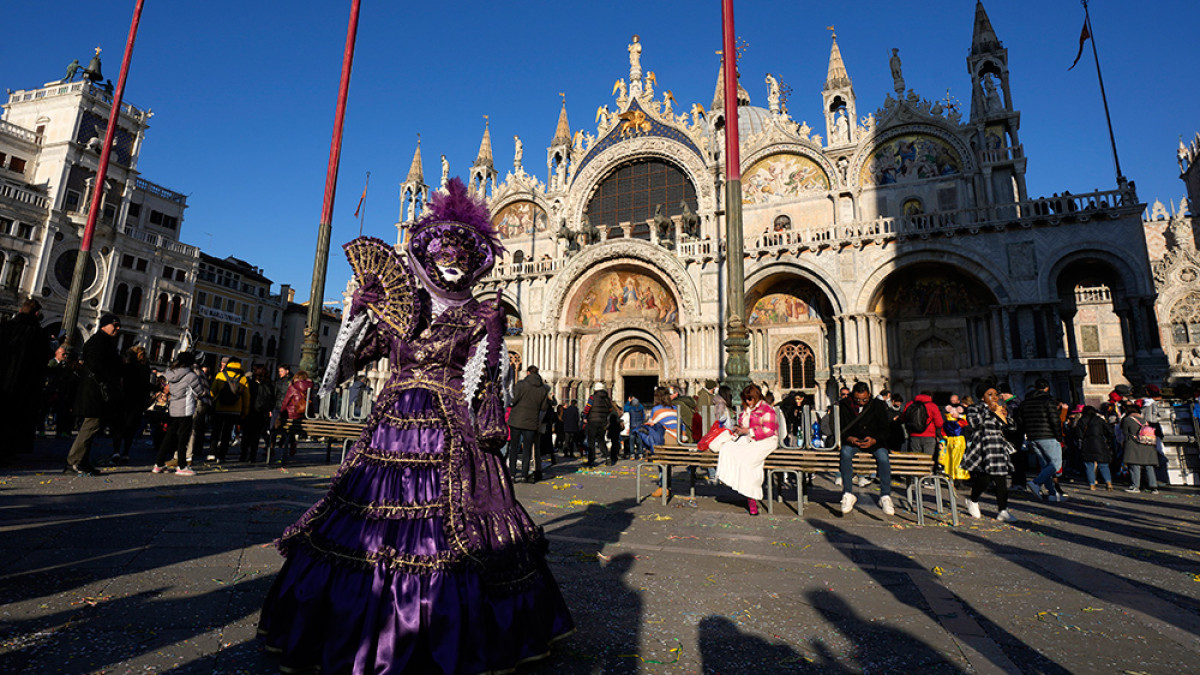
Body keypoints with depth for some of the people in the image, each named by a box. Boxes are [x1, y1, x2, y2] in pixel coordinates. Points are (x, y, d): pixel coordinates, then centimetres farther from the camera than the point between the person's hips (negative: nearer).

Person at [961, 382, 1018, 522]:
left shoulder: (1000, 408, 16)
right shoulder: (975, 408, -2)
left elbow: (1012, 427, 16)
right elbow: (973, 422, -21)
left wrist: (1006, 414, -2)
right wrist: (989, 411, -18)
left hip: (999, 450, 6)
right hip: (982, 451, -6)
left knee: (1001, 481, 2)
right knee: (984, 478, -8)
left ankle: (1003, 511, 8)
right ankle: (973, 501, 19)